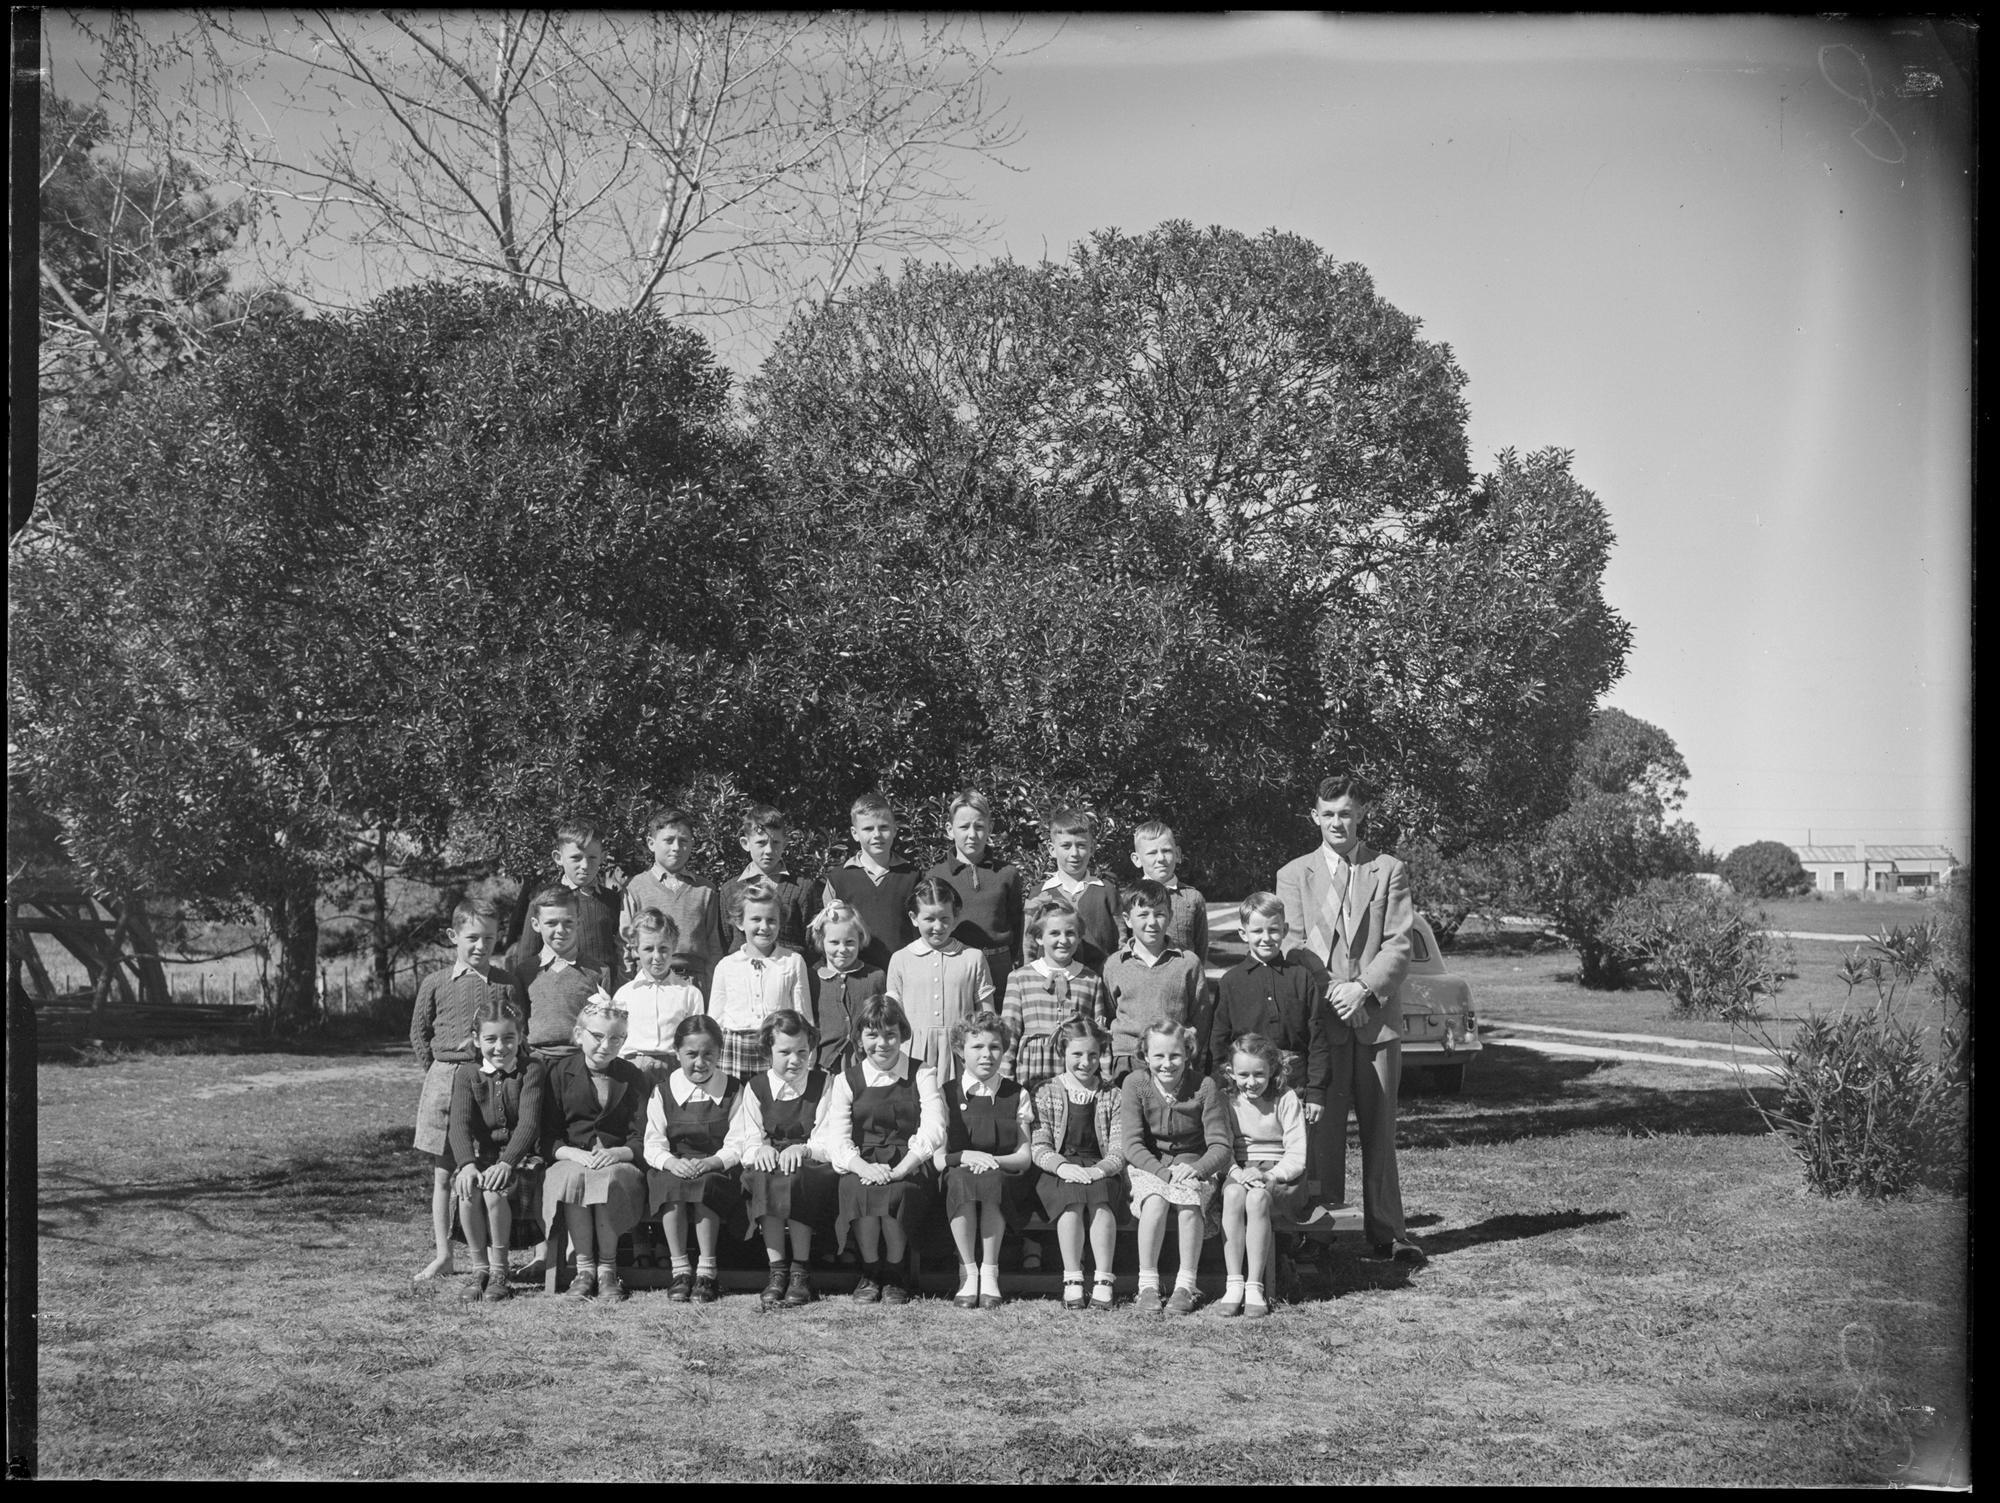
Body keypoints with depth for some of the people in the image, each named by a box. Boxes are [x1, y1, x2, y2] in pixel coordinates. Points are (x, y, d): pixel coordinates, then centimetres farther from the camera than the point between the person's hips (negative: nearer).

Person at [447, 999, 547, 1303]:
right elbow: (460, 1123, -9)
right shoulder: (467, 1074, 5)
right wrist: (467, 1164, -29)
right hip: (481, 1155, 2)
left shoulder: (531, 1070, -2)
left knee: (494, 1190, -33)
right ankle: (479, 1268, -12)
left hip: (520, 1156, -2)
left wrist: (507, 1162, -31)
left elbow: (529, 1122, -15)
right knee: (468, 1192, -30)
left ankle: (499, 1269, -14)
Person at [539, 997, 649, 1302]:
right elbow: (548, 1139, 3)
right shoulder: (560, 1072, 8)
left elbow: (641, 1140, 3)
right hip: (570, 1159, 0)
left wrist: (617, 1153, -19)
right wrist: (575, 1154, -17)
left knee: (608, 1179, -36)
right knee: (572, 1177, -36)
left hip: (619, 1164, 0)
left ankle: (607, 1268, -21)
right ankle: (584, 1268, -23)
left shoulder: (632, 1077, 9)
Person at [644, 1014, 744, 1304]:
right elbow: (653, 1144, 2)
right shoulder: (663, 1093, 9)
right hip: (673, 1168, 1)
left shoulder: (733, 1090, 6)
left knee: (704, 1186, -35)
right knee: (671, 1184, -34)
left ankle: (706, 1272, -28)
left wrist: (712, 1162, -20)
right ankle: (679, 1270, -25)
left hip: (717, 1169, -1)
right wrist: (671, 1162, -20)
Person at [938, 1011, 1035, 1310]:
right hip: (957, 1179, 0)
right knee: (961, 1180, -36)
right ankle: (968, 1274, -30)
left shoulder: (1018, 1096, 13)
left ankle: (989, 1273, -30)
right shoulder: (946, 1094, 11)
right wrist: (967, 1157, -18)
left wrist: (993, 1161, -15)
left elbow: (1025, 1157, 6)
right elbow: (938, 1158, 3)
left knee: (991, 1180, -36)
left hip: (1005, 1183, 0)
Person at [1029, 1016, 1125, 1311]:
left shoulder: (1112, 1096, 13)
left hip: (1101, 1171, 1)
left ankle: (1103, 1282, -38)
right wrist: (1062, 1166, -19)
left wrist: (1099, 1170, -17)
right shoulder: (1046, 1093, 11)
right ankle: (1072, 1281, -35)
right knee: (1072, 1198, -36)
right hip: (1058, 1172, 0)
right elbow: (1038, 1147, 2)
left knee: (1099, 1196, -35)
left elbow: (1118, 1150, 5)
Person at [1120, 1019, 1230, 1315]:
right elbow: (1131, 1145, -12)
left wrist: (1196, 1169, -29)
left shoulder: (1204, 1087, -8)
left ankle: (1186, 1286, -23)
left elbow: (1220, 1146, -9)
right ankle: (1147, 1285, -24)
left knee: (1189, 1200, -32)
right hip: (1147, 1166, 0)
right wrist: (1163, 1172, -27)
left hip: (1193, 1166, 0)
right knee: (1155, 1200, -33)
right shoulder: (1135, 1084, -7)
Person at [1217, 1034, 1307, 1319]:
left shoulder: (1286, 1100, 0)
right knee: (1233, 1194, -34)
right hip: (1239, 1170, 2)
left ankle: (1255, 1287, -33)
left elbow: (1297, 1156, -5)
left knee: (1257, 1197, -36)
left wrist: (1268, 1175, -22)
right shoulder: (1228, 1102, 7)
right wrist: (1237, 1172, -20)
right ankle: (1233, 1285, -34)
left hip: (1281, 1174, -2)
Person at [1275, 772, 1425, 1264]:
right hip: (1320, 1020, 0)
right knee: (1321, 1127, -3)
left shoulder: (1389, 871, 8)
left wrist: (1364, 989, -14)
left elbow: (1399, 945, 0)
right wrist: (1330, 992, -12)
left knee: (1379, 1129, 4)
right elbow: (1294, 946, 2)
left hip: (1378, 1017, 0)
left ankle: (1385, 1230, 9)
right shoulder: (1294, 875, 10)